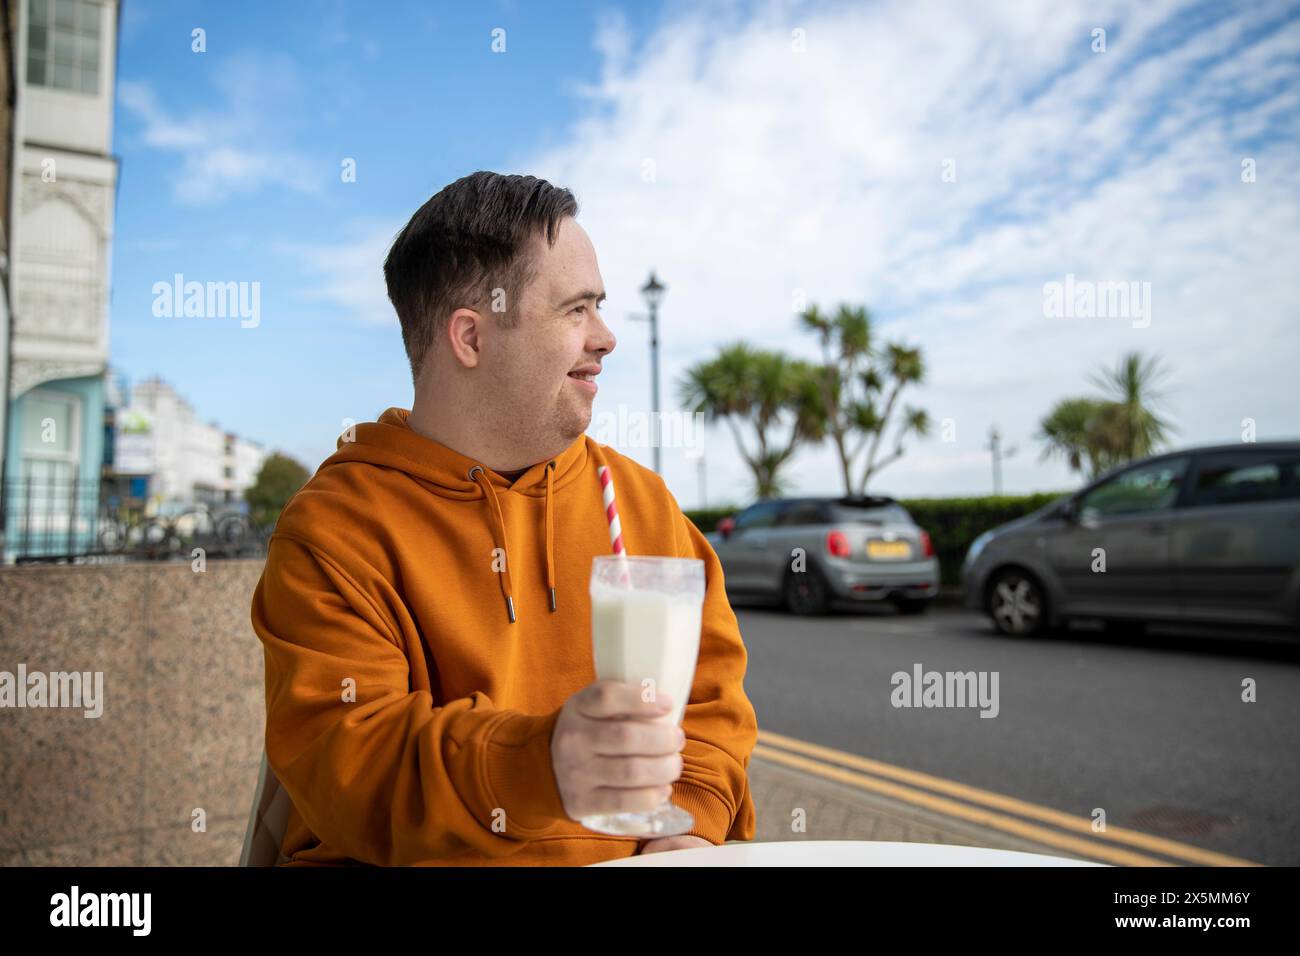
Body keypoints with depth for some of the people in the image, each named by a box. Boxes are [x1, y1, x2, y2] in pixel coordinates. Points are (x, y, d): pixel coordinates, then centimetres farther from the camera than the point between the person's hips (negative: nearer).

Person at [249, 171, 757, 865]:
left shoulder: (640, 499, 10)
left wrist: (693, 823, -6)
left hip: (627, 854, 4)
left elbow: (711, 691, 12)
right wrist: (541, 767, -30)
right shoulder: (331, 529, -4)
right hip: (428, 859, -3)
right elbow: (334, 753, -14)